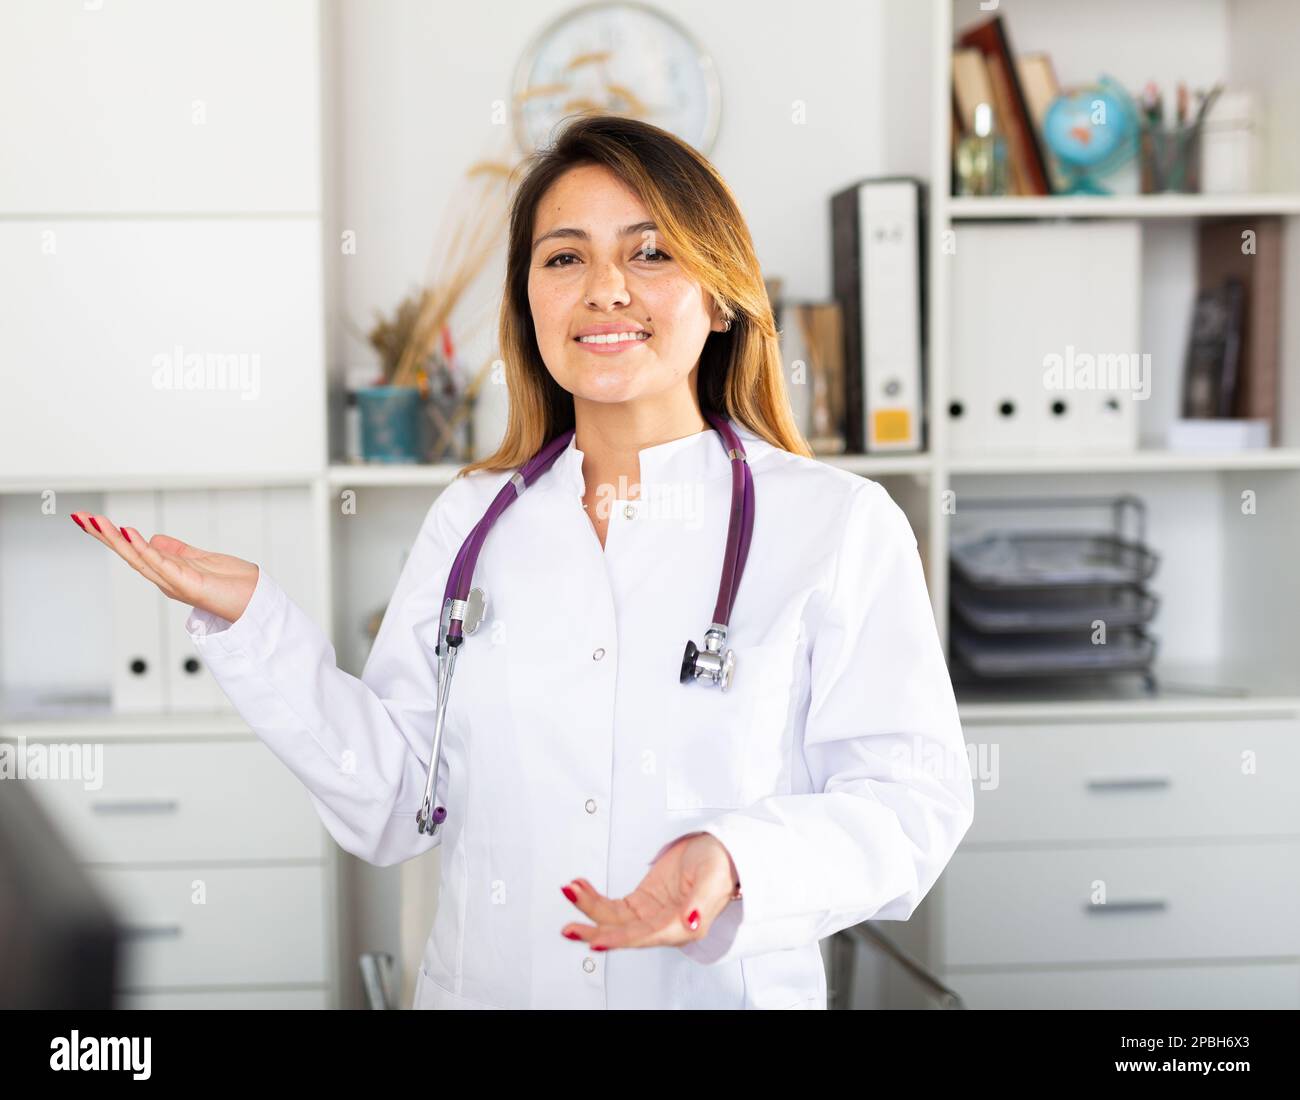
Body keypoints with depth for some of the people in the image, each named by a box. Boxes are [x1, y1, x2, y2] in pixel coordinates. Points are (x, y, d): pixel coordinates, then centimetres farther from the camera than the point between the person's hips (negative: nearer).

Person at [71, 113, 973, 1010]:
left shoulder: (839, 523, -8)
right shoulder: (469, 522, 2)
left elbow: (912, 799, -12)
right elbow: (393, 804, -1)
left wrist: (736, 865, -28)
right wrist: (250, 617, -9)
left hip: (730, 991, -3)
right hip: (480, 985, 3)